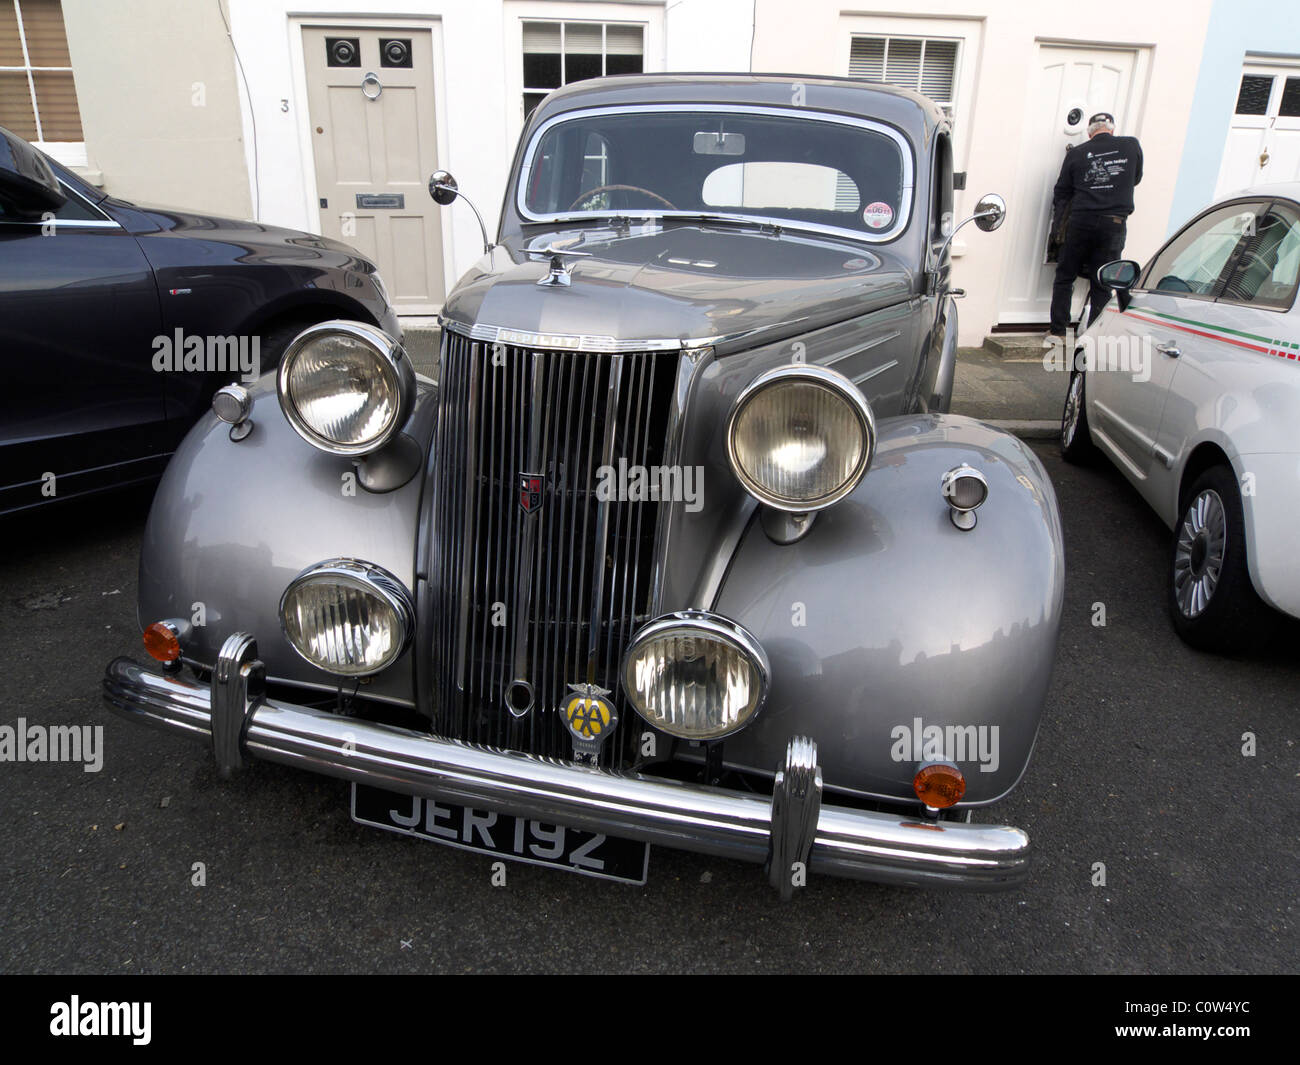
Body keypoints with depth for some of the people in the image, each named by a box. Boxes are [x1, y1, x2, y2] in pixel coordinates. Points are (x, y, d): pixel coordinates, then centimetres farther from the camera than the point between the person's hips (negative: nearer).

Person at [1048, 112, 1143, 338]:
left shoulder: (1076, 153, 4)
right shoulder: (1131, 146, 5)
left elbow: (1061, 193, 7)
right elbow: (1136, 178, 20)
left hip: (1081, 222, 0)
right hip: (1114, 224, 0)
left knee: (1064, 277, 12)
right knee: (1102, 285, 6)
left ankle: (1058, 331, 10)